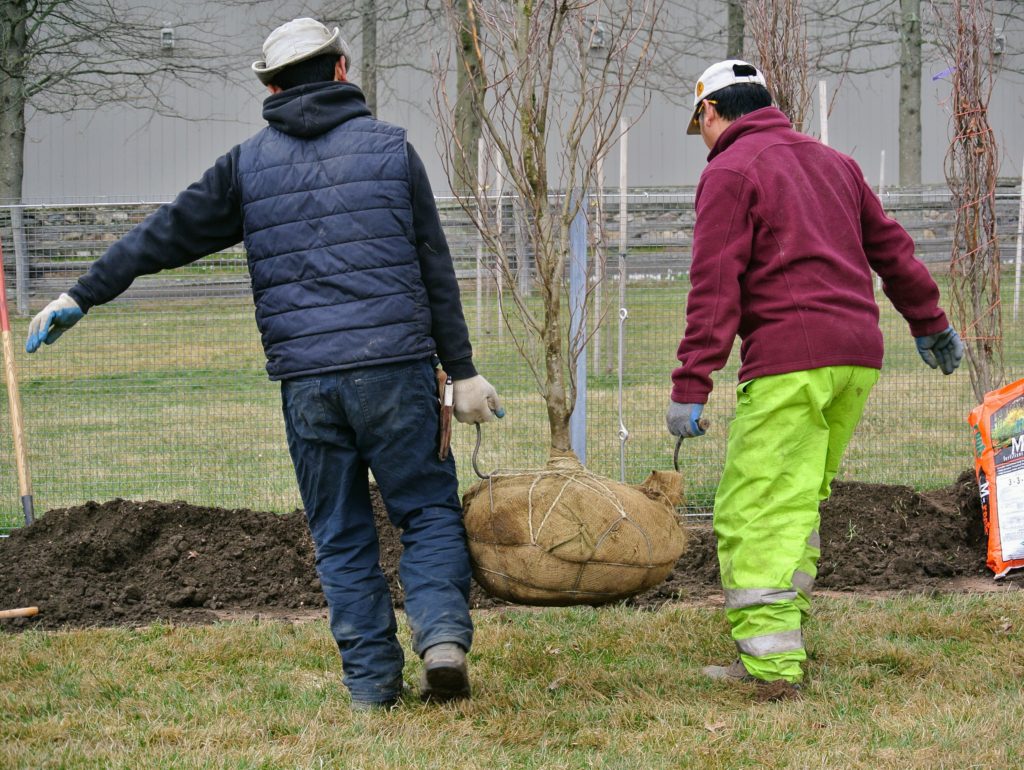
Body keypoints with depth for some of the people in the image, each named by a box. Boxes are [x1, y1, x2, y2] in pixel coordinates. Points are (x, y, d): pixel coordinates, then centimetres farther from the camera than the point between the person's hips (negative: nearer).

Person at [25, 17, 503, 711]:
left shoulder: (249, 164, 9)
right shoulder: (390, 147, 6)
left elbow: (167, 235, 12)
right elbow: (435, 269, 5)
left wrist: (81, 296, 20)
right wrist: (463, 371, 9)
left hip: (305, 380, 2)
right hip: (395, 366, -1)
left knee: (341, 534, 10)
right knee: (429, 510, 6)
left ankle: (372, 681, 6)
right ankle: (443, 631, -15)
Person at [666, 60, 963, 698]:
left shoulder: (729, 173, -2)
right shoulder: (830, 160, 20)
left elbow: (715, 288, -10)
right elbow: (891, 246, 25)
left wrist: (691, 387, -13)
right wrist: (931, 324, 36)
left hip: (789, 363, -8)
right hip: (858, 356, 8)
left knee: (754, 510, -8)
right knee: (798, 501, 16)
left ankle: (770, 661, -16)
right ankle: (784, 639, 13)